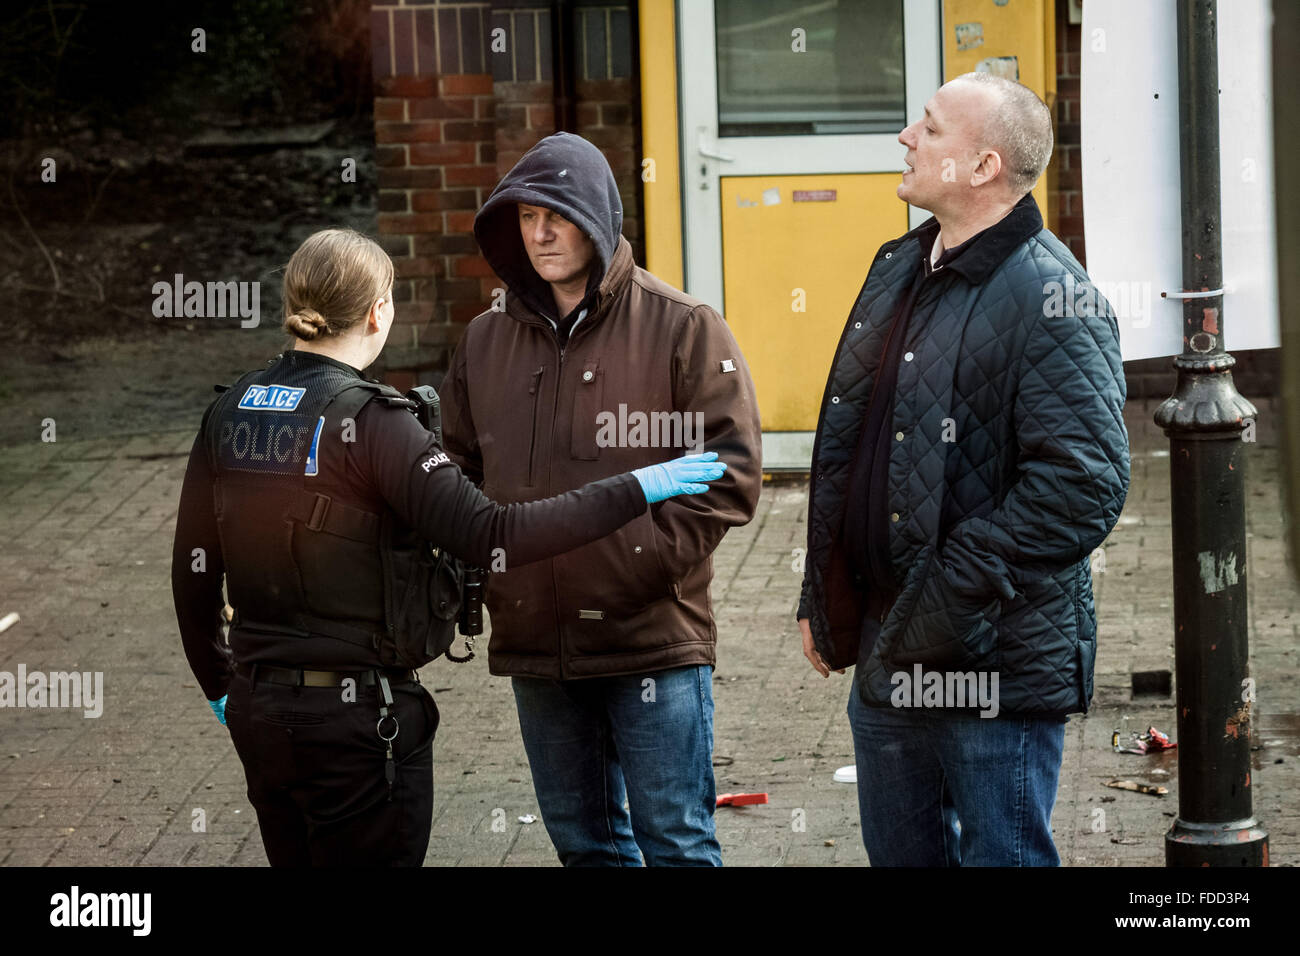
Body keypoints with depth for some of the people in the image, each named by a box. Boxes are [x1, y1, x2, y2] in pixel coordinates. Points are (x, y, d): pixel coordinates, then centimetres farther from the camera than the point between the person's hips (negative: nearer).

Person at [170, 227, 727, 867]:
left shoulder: (228, 414, 3)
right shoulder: (368, 423, -17)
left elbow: (193, 573, 9)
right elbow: (491, 537, -23)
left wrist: (219, 684, 23)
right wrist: (636, 491, -17)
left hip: (258, 710, 7)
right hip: (356, 717, -7)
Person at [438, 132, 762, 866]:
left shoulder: (680, 329, -5)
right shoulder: (487, 342, 10)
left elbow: (733, 468, -8)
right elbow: (461, 471, 17)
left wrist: (650, 555, -16)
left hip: (653, 640, -5)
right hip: (534, 639, 5)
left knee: (675, 842, 0)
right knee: (584, 839, 15)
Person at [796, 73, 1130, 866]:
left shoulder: (1050, 298, -16)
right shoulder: (898, 272, 12)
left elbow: (1082, 487, -23)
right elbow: (846, 448, 20)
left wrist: (952, 604, -23)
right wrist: (821, 598, 16)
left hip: (995, 664, -9)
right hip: (887, 653, 9)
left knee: (1002, 854, 0)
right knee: (900, 852, 18)